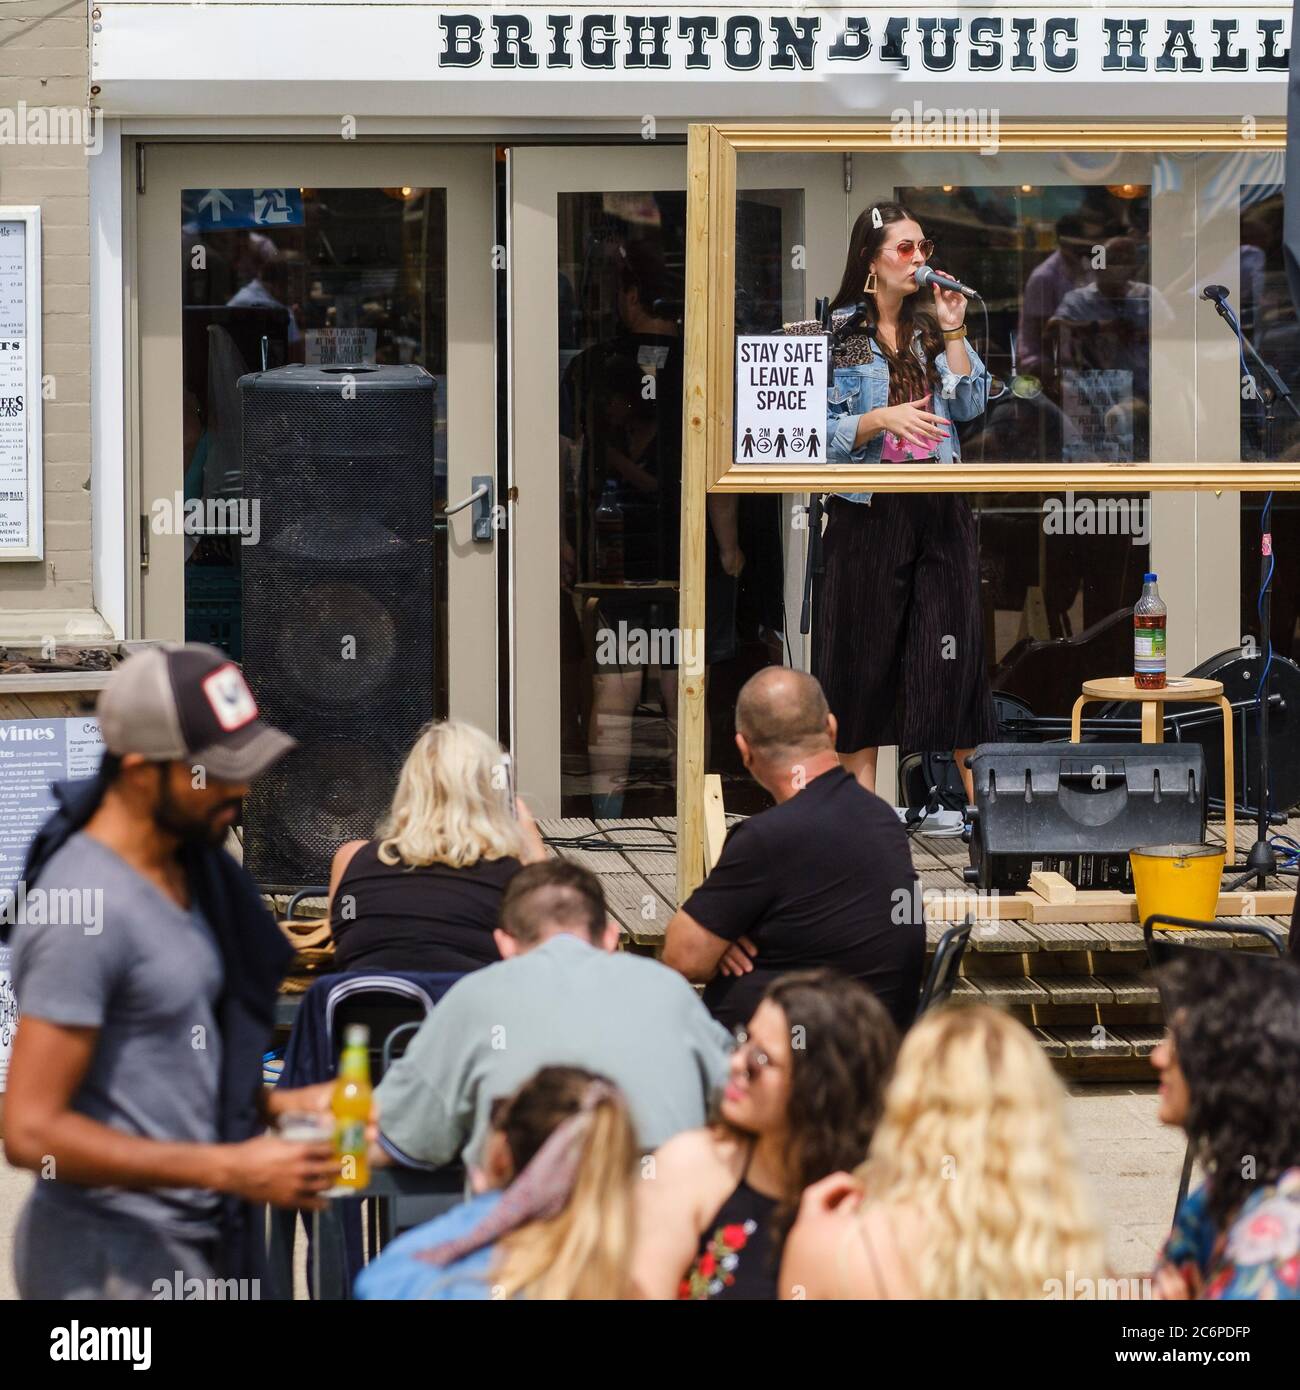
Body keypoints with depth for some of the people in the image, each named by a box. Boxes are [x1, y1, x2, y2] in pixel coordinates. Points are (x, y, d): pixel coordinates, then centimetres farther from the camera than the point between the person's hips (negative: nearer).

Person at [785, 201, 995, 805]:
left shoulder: (931, 326, 10)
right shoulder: (837, 333, -1)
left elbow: (971, 405, 2)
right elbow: (821, 428, -6)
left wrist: (952, 331, -5)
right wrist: (881, 419, -21)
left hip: (940, 505, 3)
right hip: (869, 509, -3)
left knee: (954, 641, 0)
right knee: (864, 648, 1)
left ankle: (980, 793, 3)